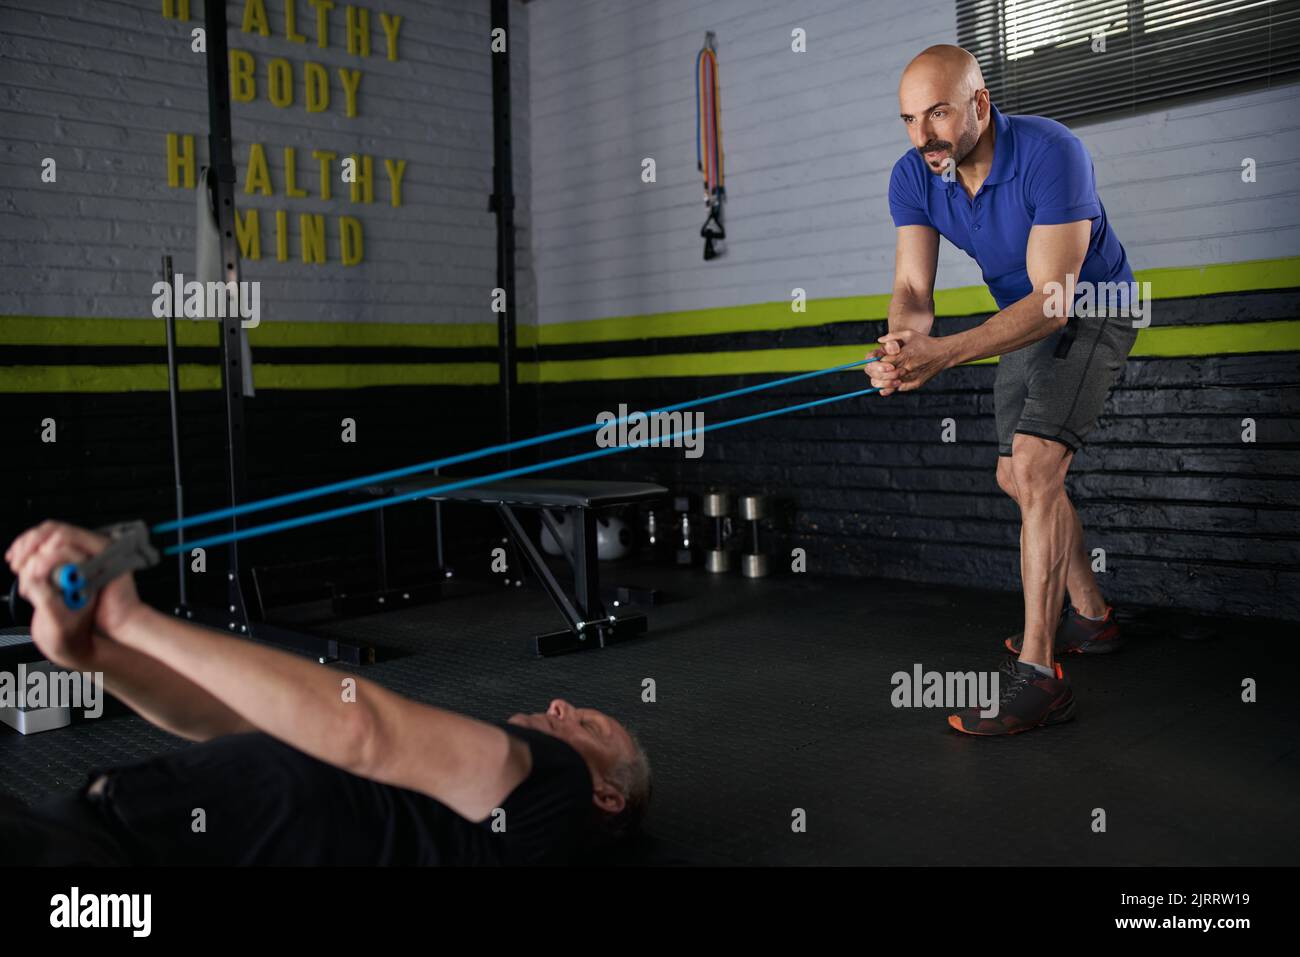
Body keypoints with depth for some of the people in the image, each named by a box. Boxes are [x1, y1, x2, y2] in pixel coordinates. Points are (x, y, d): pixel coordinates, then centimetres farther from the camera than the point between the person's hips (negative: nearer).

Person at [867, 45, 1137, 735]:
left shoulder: (1050, 154, -32)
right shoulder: (914, 177, -14)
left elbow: (1053, 299, -36)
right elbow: (913, 288, -20)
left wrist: (944, 354, -49)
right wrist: (903, 344, -44)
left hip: (1091, 310, -7)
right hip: (1025, 320, 8)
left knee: (1034, 466, -25)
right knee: (1017, 477, 13)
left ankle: (1037, 672, -23)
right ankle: (1089, 617, 32)